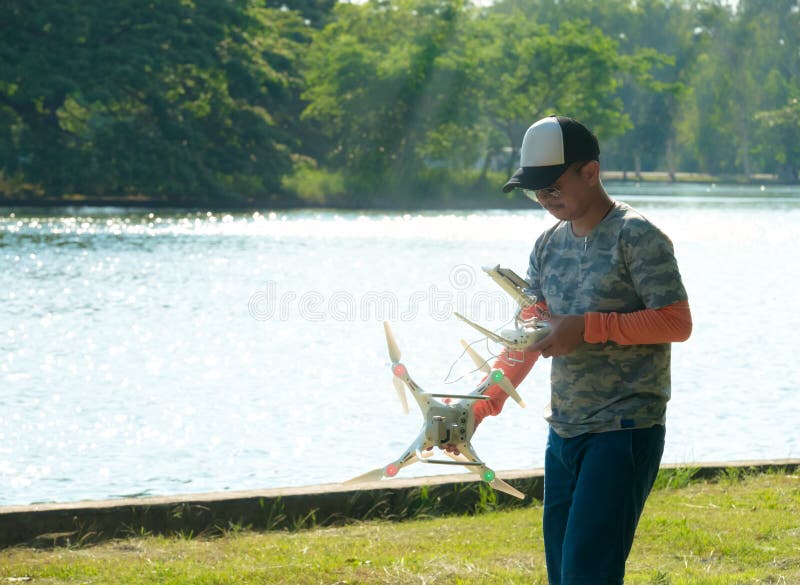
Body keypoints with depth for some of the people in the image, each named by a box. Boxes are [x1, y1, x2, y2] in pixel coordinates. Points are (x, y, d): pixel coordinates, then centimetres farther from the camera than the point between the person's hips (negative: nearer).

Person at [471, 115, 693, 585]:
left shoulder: (637, 237, -10)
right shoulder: (549, 245, 12)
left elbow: (678, 322, -15)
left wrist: (588, 327, -19)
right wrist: (483, 405, -1)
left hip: (624, 434, -8)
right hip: (564, 434, 8)